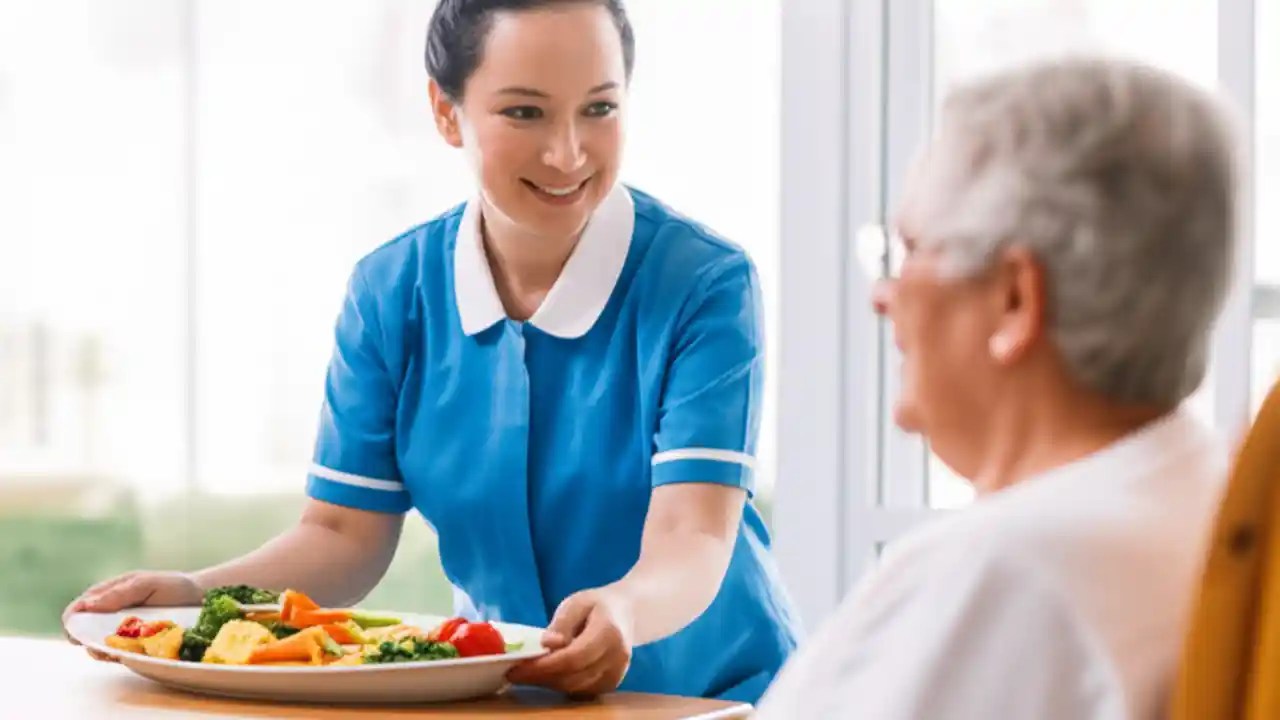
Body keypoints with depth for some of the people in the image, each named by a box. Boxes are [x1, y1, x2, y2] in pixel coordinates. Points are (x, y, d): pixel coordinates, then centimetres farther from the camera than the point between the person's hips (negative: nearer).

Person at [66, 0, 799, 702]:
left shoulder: (706, 284, -13)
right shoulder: (389, 294, 0)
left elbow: (691, 541, -22)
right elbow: (345, 535, 2)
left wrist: (625, 609, -44)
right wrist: (198, 595, -16)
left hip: (711, 691, -3)